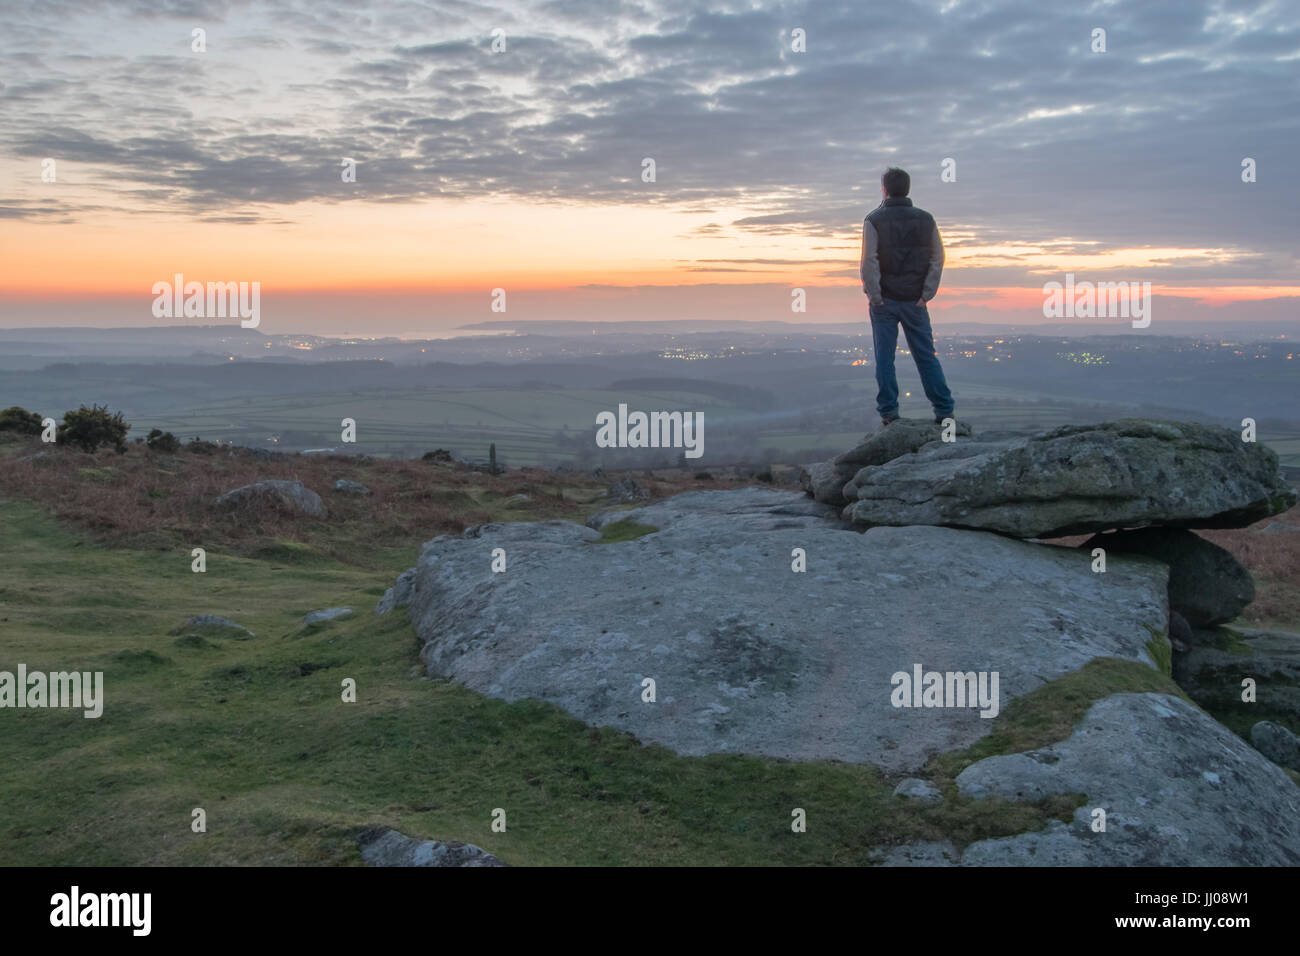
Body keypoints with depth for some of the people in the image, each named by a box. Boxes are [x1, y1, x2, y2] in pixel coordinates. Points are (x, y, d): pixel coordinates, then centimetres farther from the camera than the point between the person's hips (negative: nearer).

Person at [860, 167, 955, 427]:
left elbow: (869, 261, -13)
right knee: (926, 356, 8)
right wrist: (926, 295, -1)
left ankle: (889, 411, 3)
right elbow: (937, 259, 0)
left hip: (885, 301, -3)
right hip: (915, 301, 3)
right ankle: (944, 410, 7)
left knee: (885, 358, 4)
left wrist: (875, 297, -9)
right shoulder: (926, 220, 5)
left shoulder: (874, 220, -5)